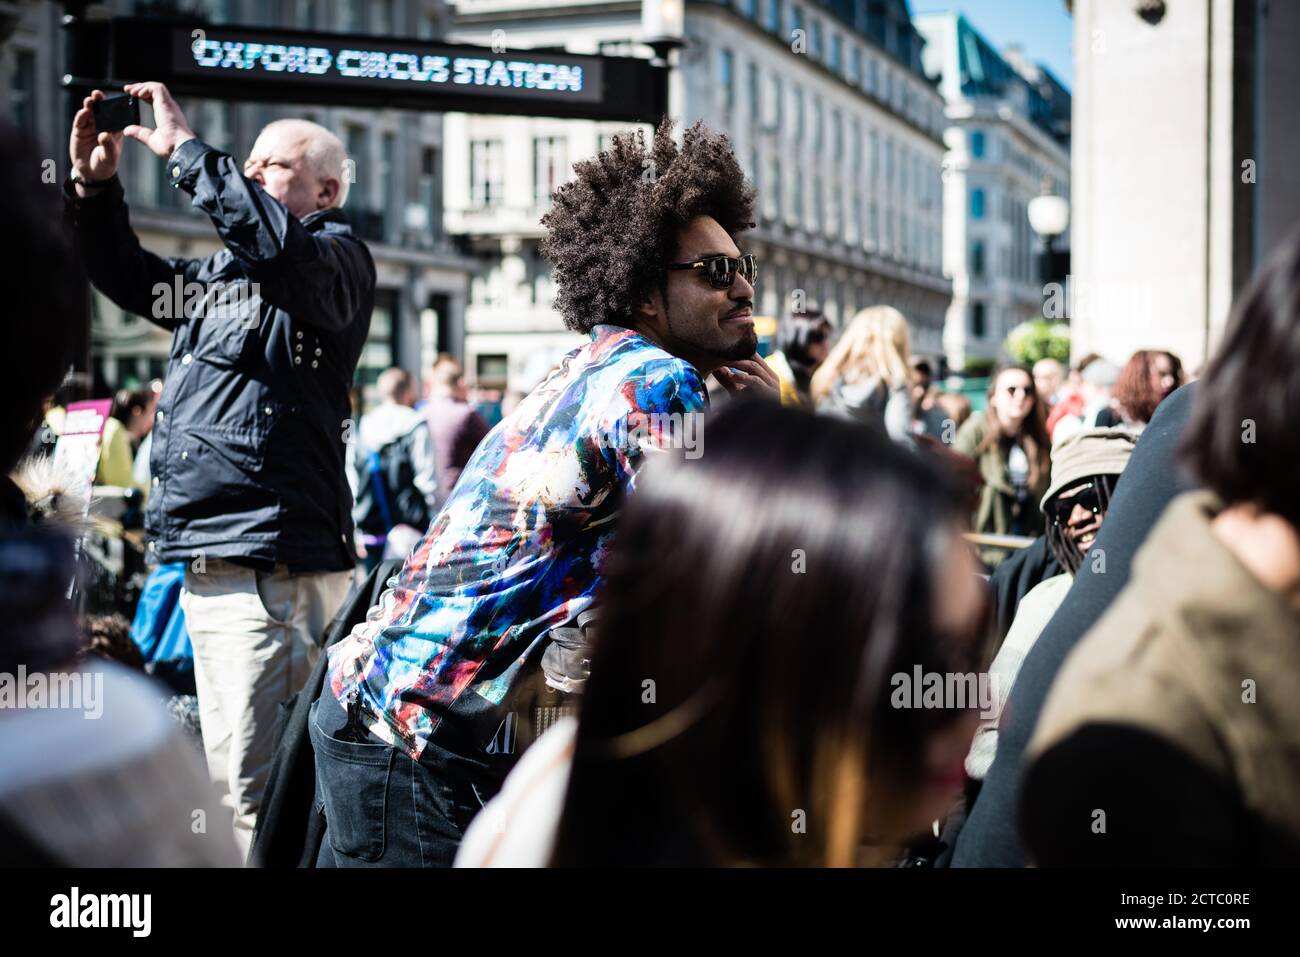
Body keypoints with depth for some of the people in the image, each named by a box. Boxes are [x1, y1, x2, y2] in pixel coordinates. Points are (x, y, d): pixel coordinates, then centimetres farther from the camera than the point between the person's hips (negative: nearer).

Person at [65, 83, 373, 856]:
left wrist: (184, 148, -19)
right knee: (228, 779, 20)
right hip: (209, 562, 10)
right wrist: (94, 185, 12)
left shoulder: (338, 260, -4)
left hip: (275, 567, -10)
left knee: (253, 793, -11)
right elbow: (129, 278, 29)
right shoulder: (225, 274, 22)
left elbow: (279, 244, -26)